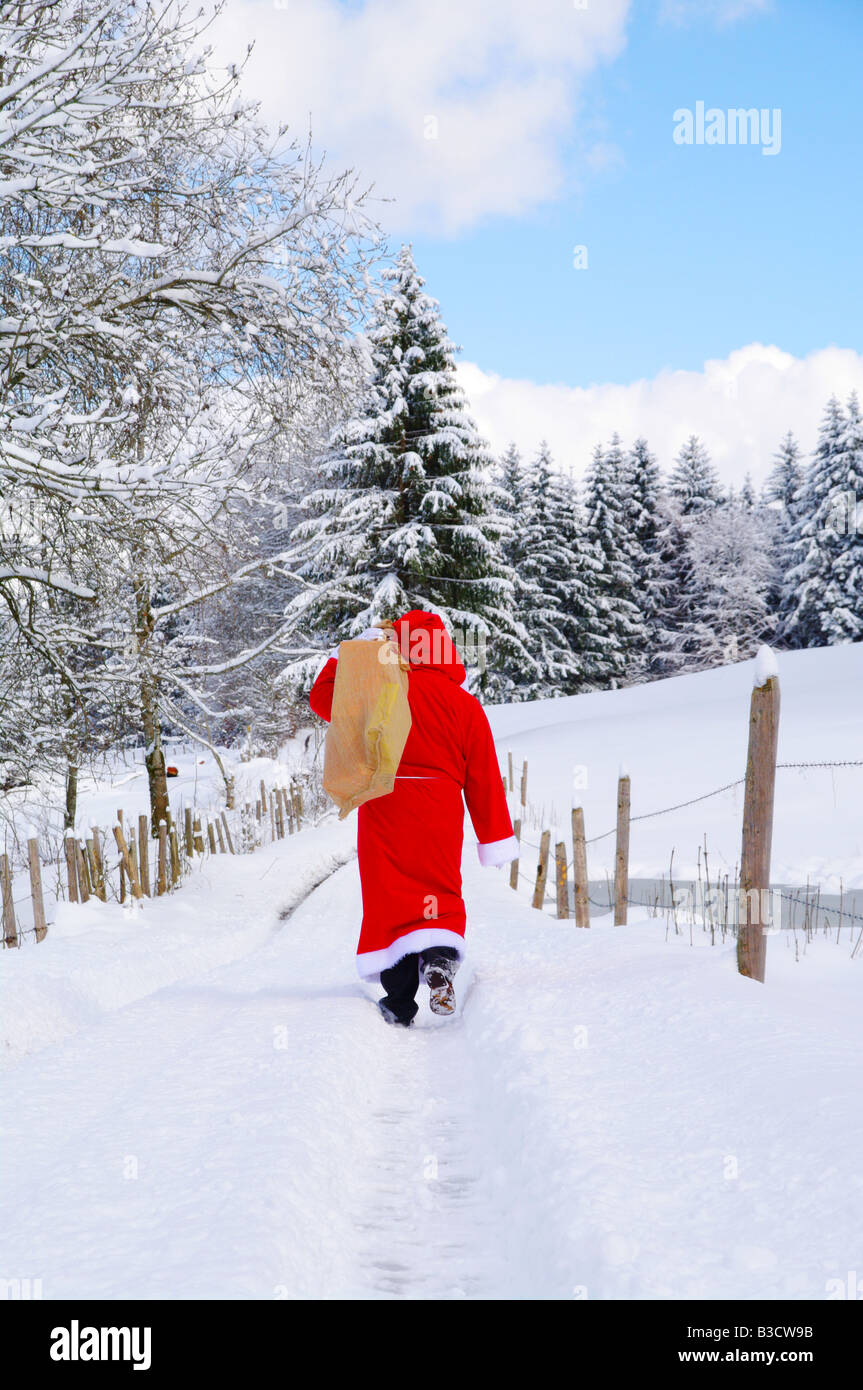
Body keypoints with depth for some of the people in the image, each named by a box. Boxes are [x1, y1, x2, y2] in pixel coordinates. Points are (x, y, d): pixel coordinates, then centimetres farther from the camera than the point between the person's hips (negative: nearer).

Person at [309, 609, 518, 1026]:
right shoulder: (466, 705, 2)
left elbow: (323, 698, 14)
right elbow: (484, 779, 3)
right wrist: (496, 840, 9)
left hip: (382, 809, 0)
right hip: (439, 815, 1)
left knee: (389, 897, 5)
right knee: (440, 891, 10)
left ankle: (399, 1003, 4)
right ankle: (438, 957, -20)